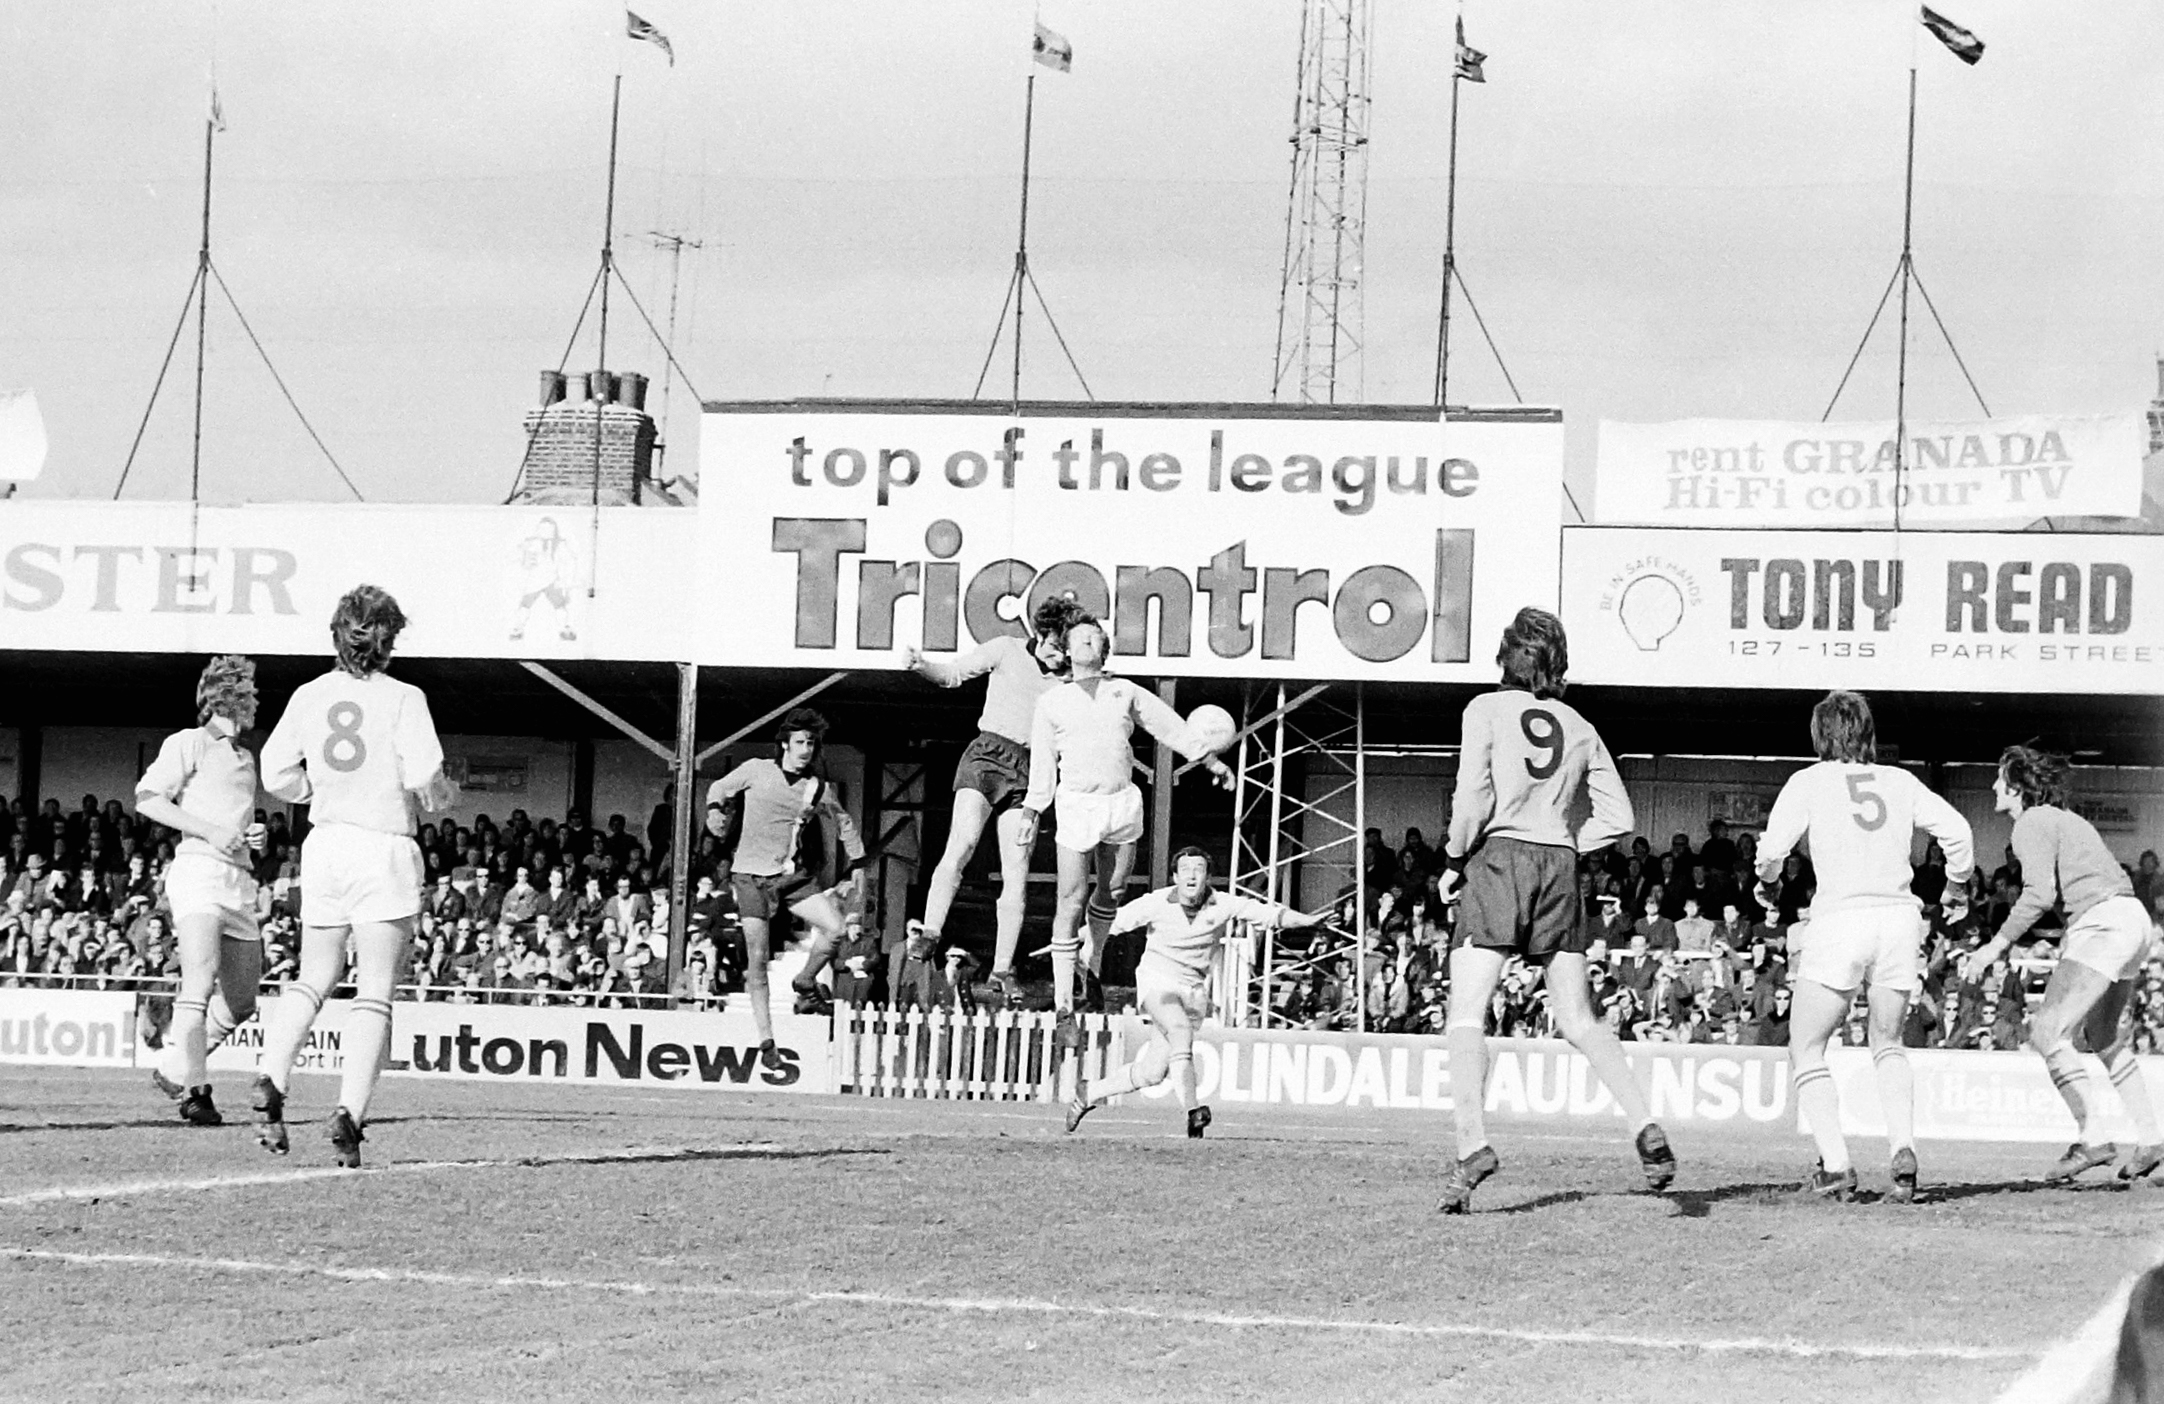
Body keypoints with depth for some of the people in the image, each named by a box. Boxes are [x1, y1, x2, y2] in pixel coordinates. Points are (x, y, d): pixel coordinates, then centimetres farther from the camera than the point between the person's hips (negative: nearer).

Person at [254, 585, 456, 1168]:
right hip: (385, 851, -4)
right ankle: (349, 1111, -12)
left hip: (325, 846, 4)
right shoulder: (403, 699, -7)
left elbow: (277, 776, 5)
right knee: (375, 994, 0)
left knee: (312, 981, 16)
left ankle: (271, 1082, -5)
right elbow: (423, 775, -16)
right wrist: (443, 795, 5)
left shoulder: (309, 695, 5)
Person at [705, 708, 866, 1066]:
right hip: (752, 875, -2)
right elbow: (720, 788, 13)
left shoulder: (819, 790, 3)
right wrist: (715, 809, -7)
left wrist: (858, 865, 16)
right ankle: (766, 1041, -2)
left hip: (794, 875, 2)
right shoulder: (756, 771, -2)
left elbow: (844, 824, 18)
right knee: (757, 959, -8)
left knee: (835, 928, -18)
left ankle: (805, 984, 11)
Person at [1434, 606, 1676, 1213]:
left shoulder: (1487, 709, 1)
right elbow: (1616, 816, 10)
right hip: (1559, 868, 4)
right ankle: (1645, 1125, -7)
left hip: (1497, 860, -4)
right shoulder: (1580, 729, 13)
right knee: (1579, 1021, 9)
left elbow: (1472, 798, -10)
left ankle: (1471, 1142, -21)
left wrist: (1454, 859, 1)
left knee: (1466, 1014, -5)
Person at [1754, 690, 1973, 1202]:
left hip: (1841, 916, -4)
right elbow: (1957, 831, 8)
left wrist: (1768, 886, 19)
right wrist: (1957, 885, 25)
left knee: (1806, 1049, 8)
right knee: (1888, 1043, 21)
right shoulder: (1899, 781, 15)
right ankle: (1903, 1147, -2)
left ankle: (1835, 1165, -7)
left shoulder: (1809, 781, 7)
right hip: (1900, 915, 4)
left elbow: (1773, 849, -2)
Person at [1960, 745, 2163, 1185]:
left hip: (2103, 923, -10)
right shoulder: (2063, 818, 24)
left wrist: (1997, 946, -16)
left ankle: (2092, 1139, -15)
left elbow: (2040, 893, -17)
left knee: (2048, 1033, -11)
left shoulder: (2031, 823, -5)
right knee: (2101, 1033, 22)